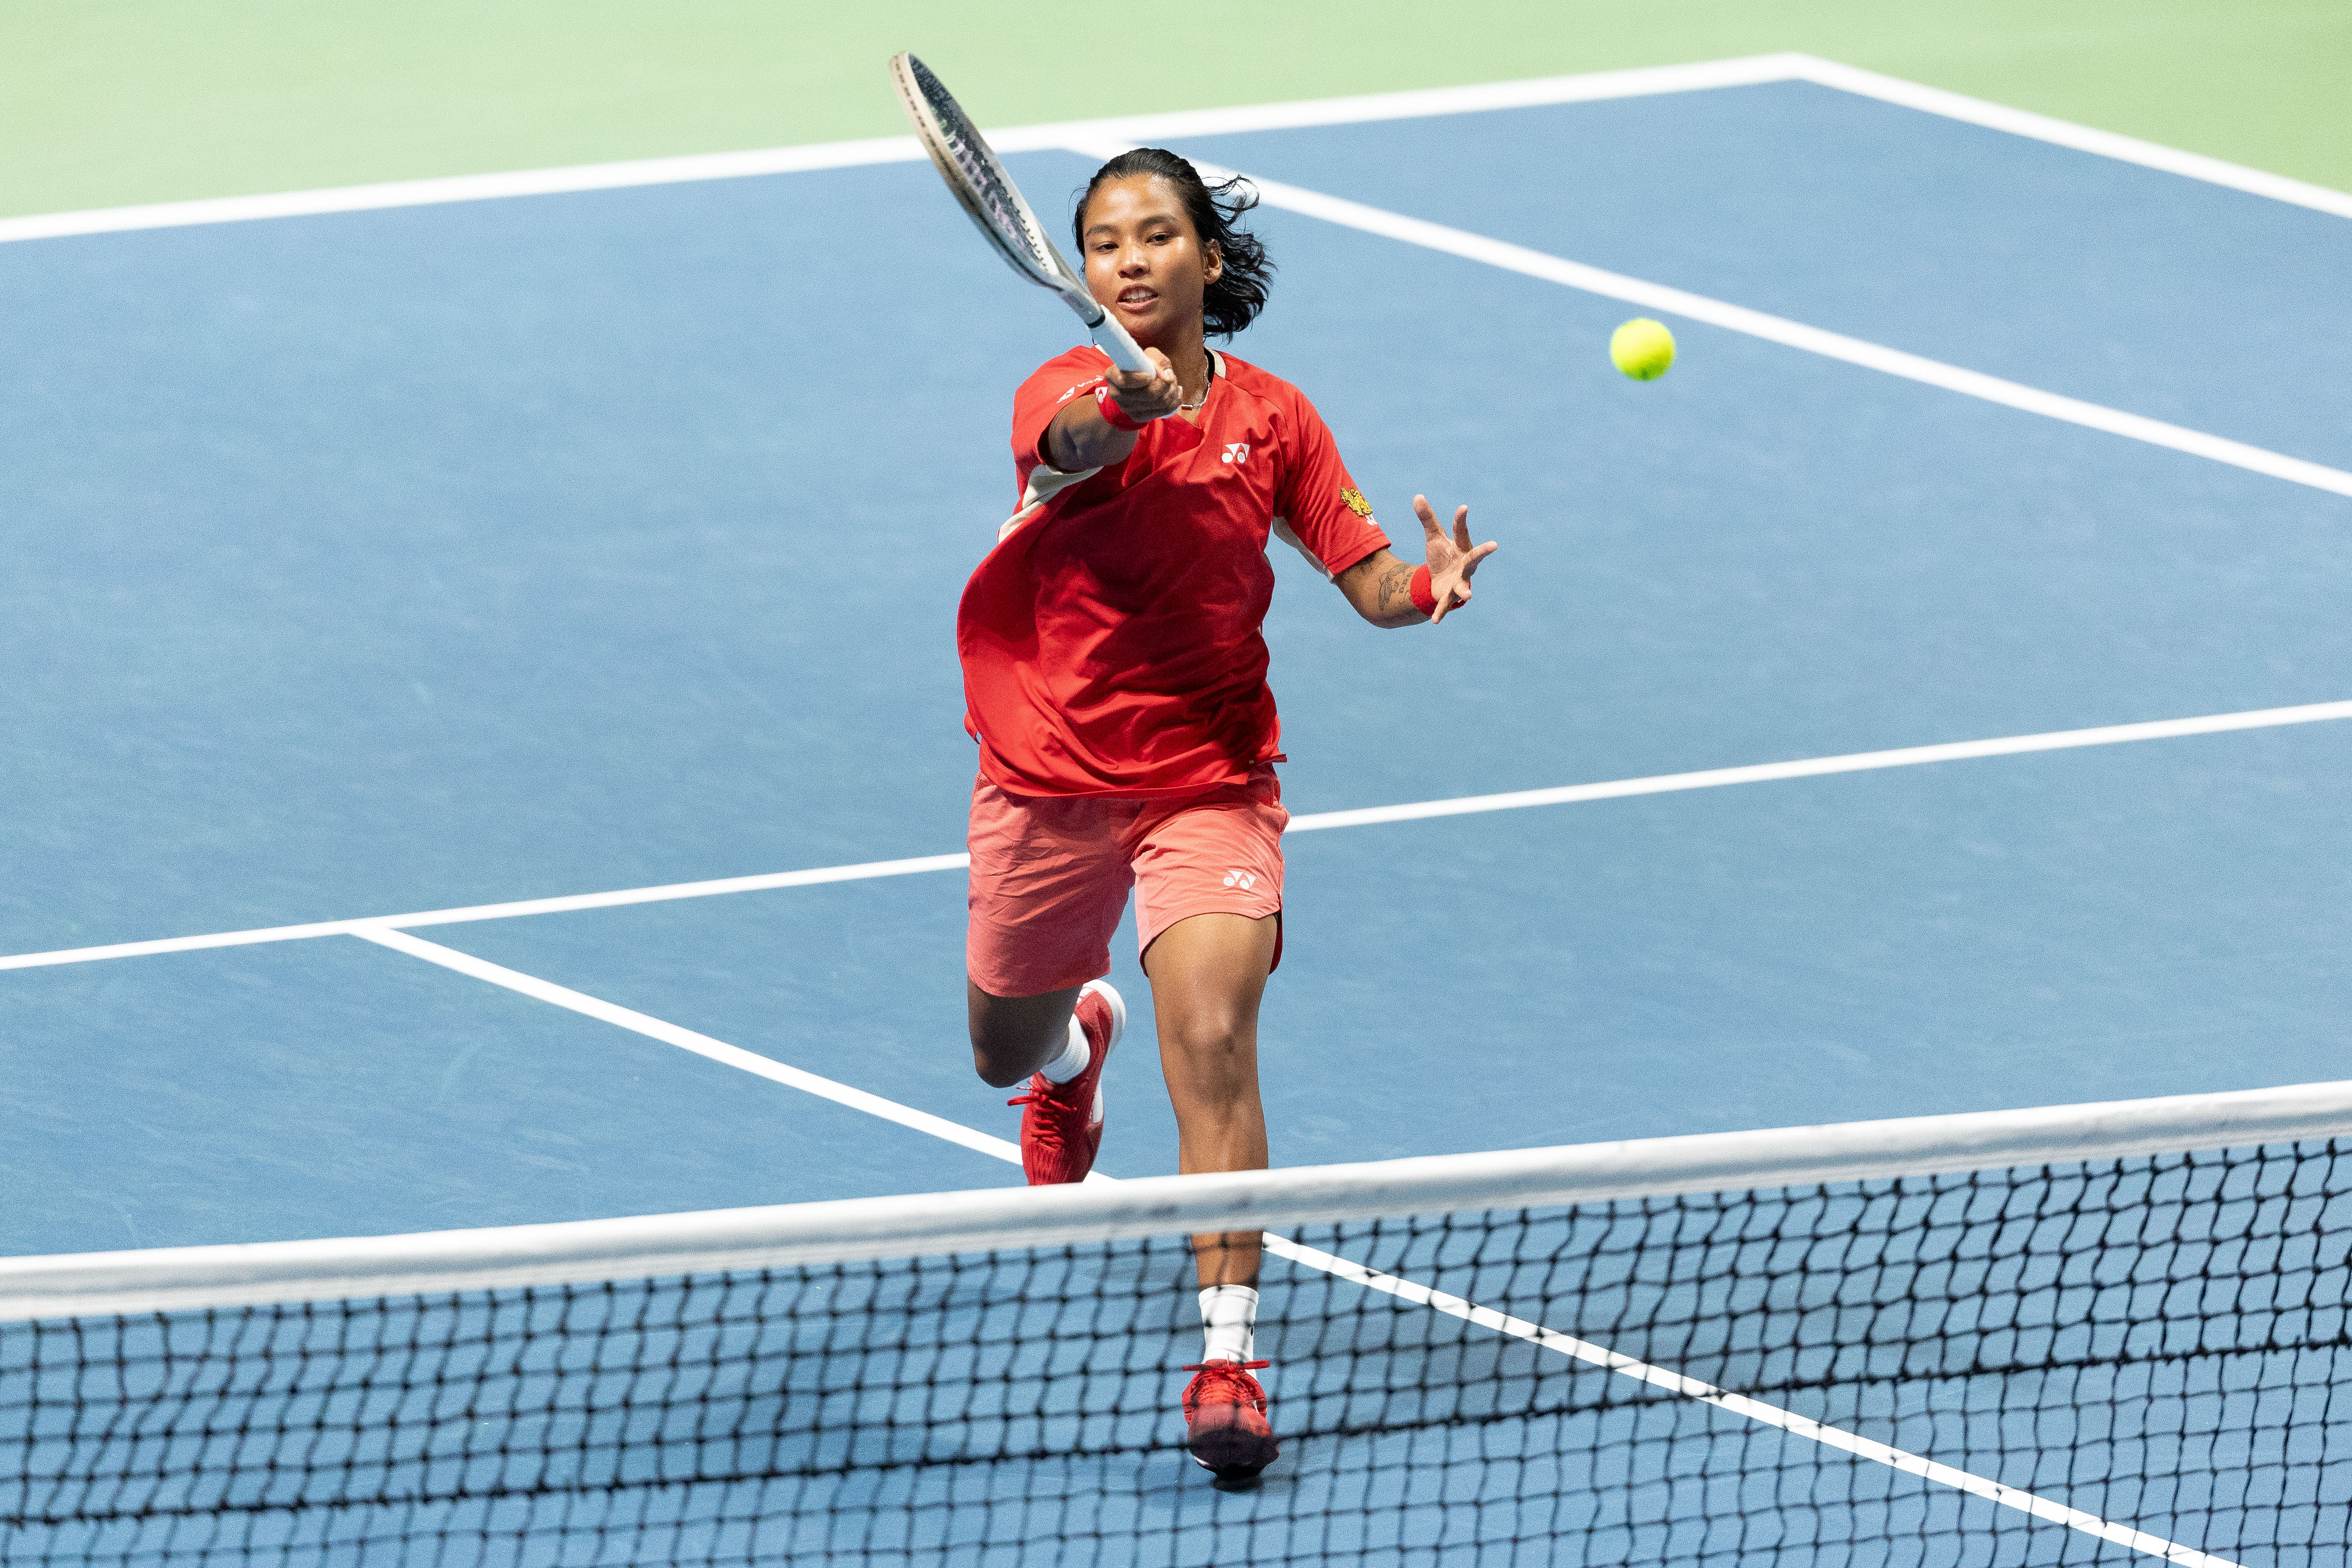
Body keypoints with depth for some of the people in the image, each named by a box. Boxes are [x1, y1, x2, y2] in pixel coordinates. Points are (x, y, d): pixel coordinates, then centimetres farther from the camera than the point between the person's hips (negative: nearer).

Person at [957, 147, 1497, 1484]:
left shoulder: (1272, 418, -3)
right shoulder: (1070, 392, -11)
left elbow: (1369, 582, -1)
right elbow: (1074, 444, -37)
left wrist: (1428, 586, -25)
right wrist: (1120, 410, -61)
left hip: (1209, 782, -1)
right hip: (1050, 780, 1)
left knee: (1212, 1039, -22)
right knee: (1006, 1056, 20)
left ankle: (1230, 1358, -24)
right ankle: (1079, 1038, 60)